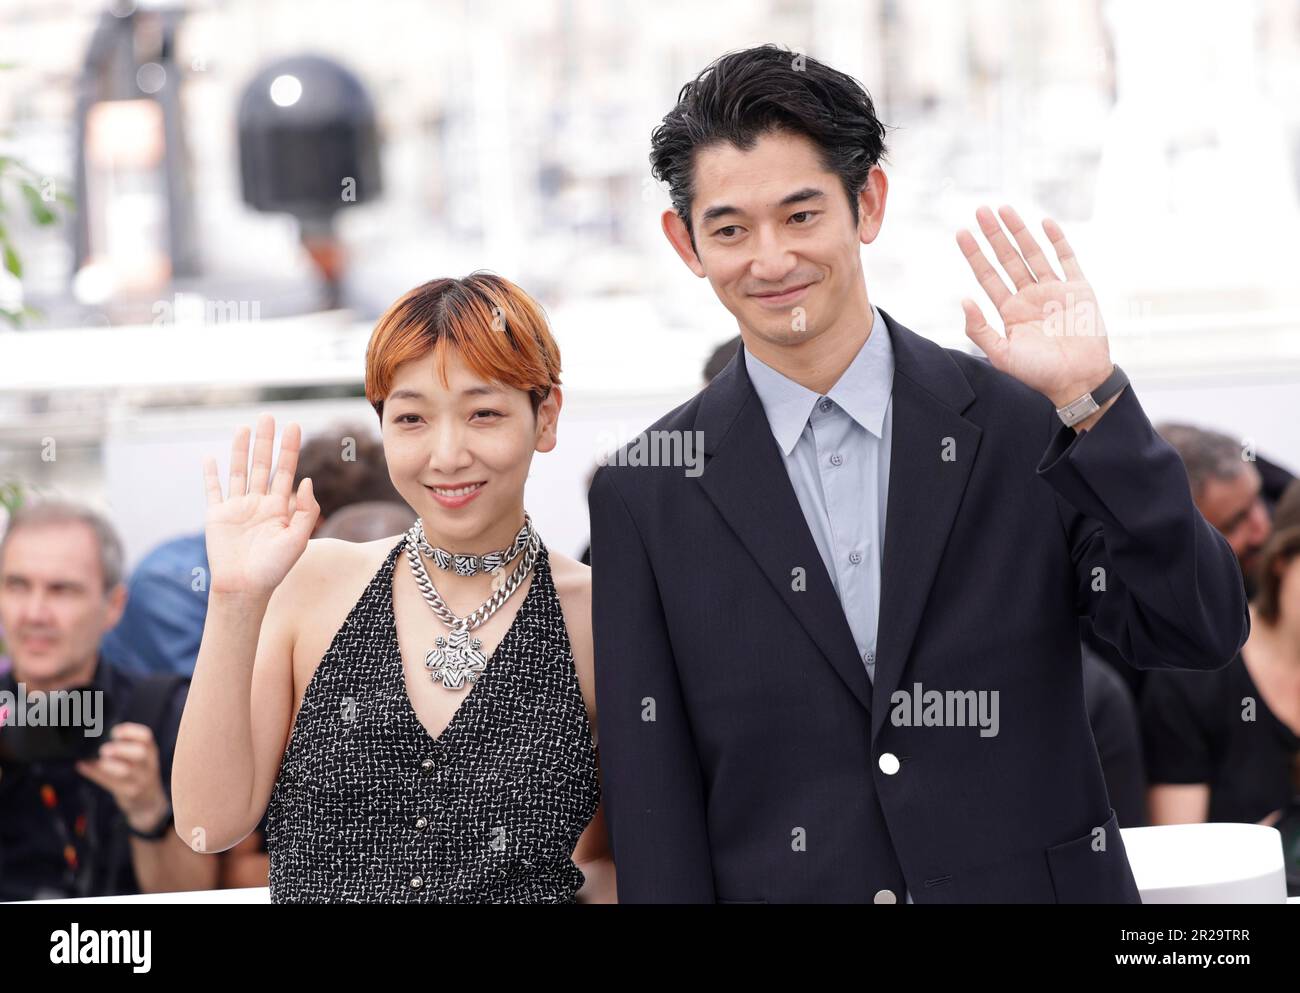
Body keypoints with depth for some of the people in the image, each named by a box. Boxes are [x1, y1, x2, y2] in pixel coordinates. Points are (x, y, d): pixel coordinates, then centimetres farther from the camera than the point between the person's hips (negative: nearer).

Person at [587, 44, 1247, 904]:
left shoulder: (1025, 424, -3)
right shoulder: (645, 493, -2)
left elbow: (1200, 634, -11)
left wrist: (1090, 400, -19)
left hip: (1037, 878, 0)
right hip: (777, 884, 0)